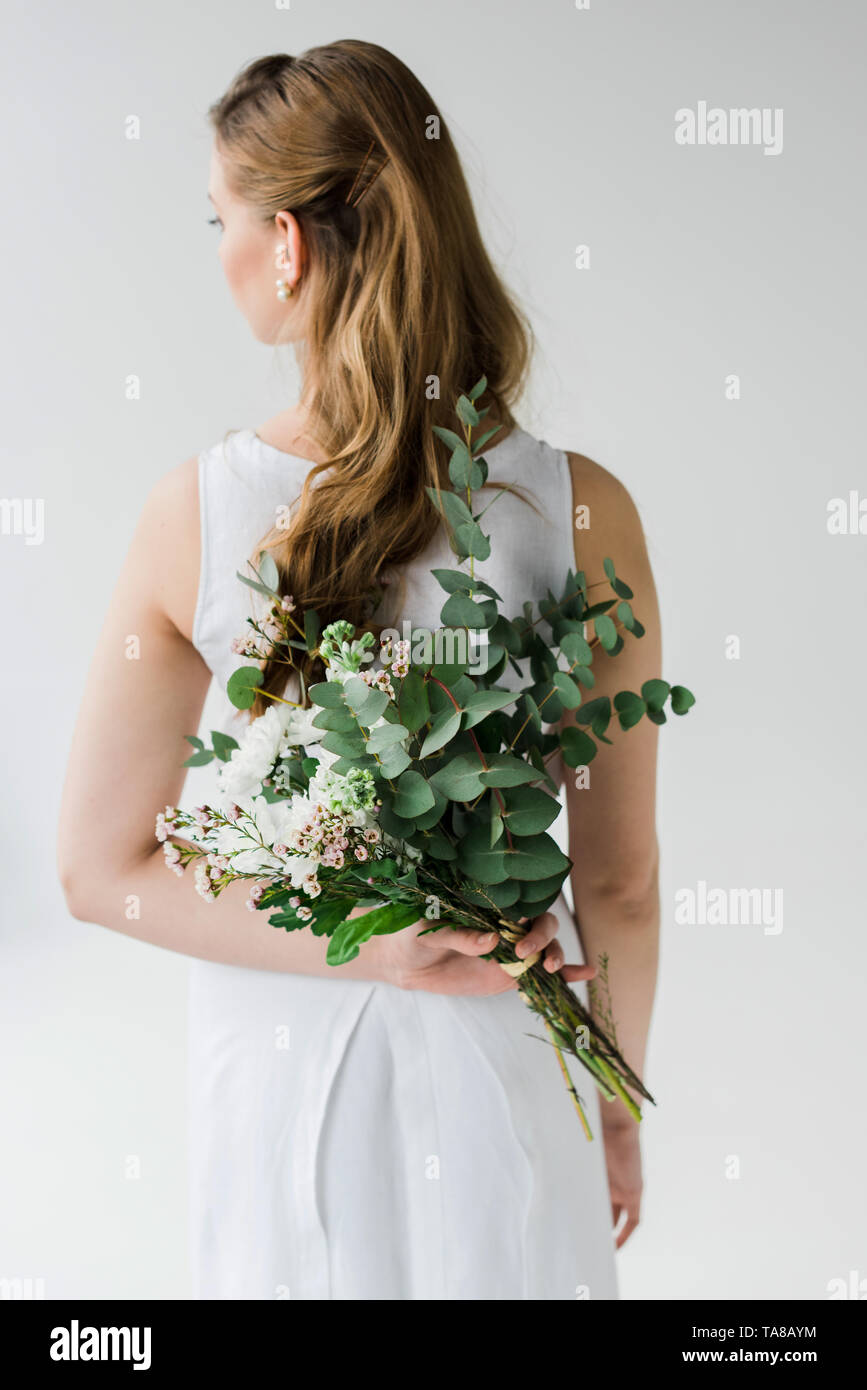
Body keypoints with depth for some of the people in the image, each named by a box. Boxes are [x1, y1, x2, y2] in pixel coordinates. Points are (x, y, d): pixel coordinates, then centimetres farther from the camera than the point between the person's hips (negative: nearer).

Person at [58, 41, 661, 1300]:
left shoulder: (195, 513, -15)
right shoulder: (584, 512, -17)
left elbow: (103, 871, -10)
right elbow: (621, 885, -9)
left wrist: (374, 946, -12)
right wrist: (619, 1105, 7)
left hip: (279, 1061, 1)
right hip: (499, 1073, 0)